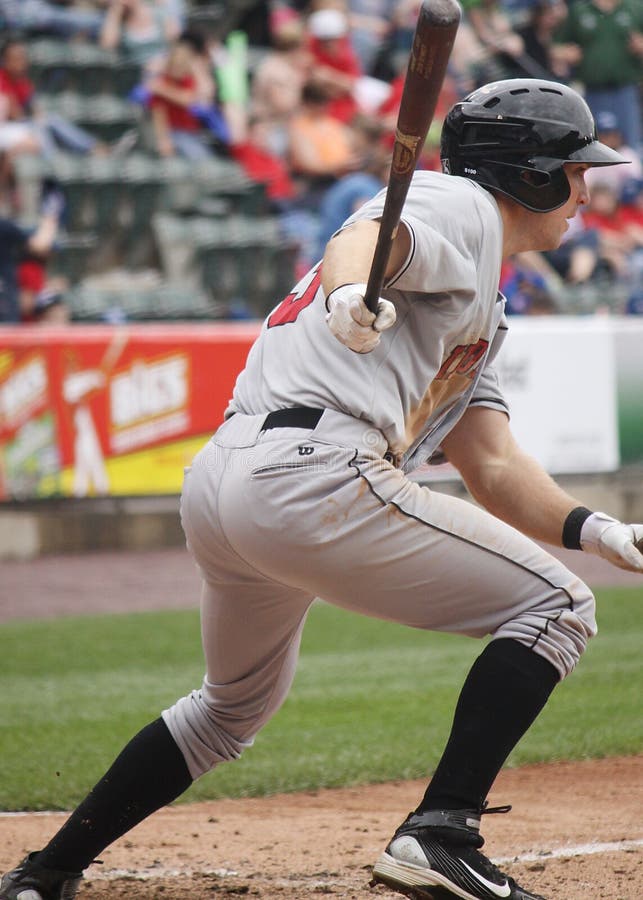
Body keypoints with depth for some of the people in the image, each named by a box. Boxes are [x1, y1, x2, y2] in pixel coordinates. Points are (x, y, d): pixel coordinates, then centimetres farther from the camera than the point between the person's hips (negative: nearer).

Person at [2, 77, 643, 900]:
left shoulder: (481, 307, 31)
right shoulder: (461, 207, 3)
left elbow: (492, 467, 25)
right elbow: (364, 238, -19)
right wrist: (348, 295, -42)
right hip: (311, 475, -10)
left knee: (237, 704, 32)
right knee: (552, 608, -1)